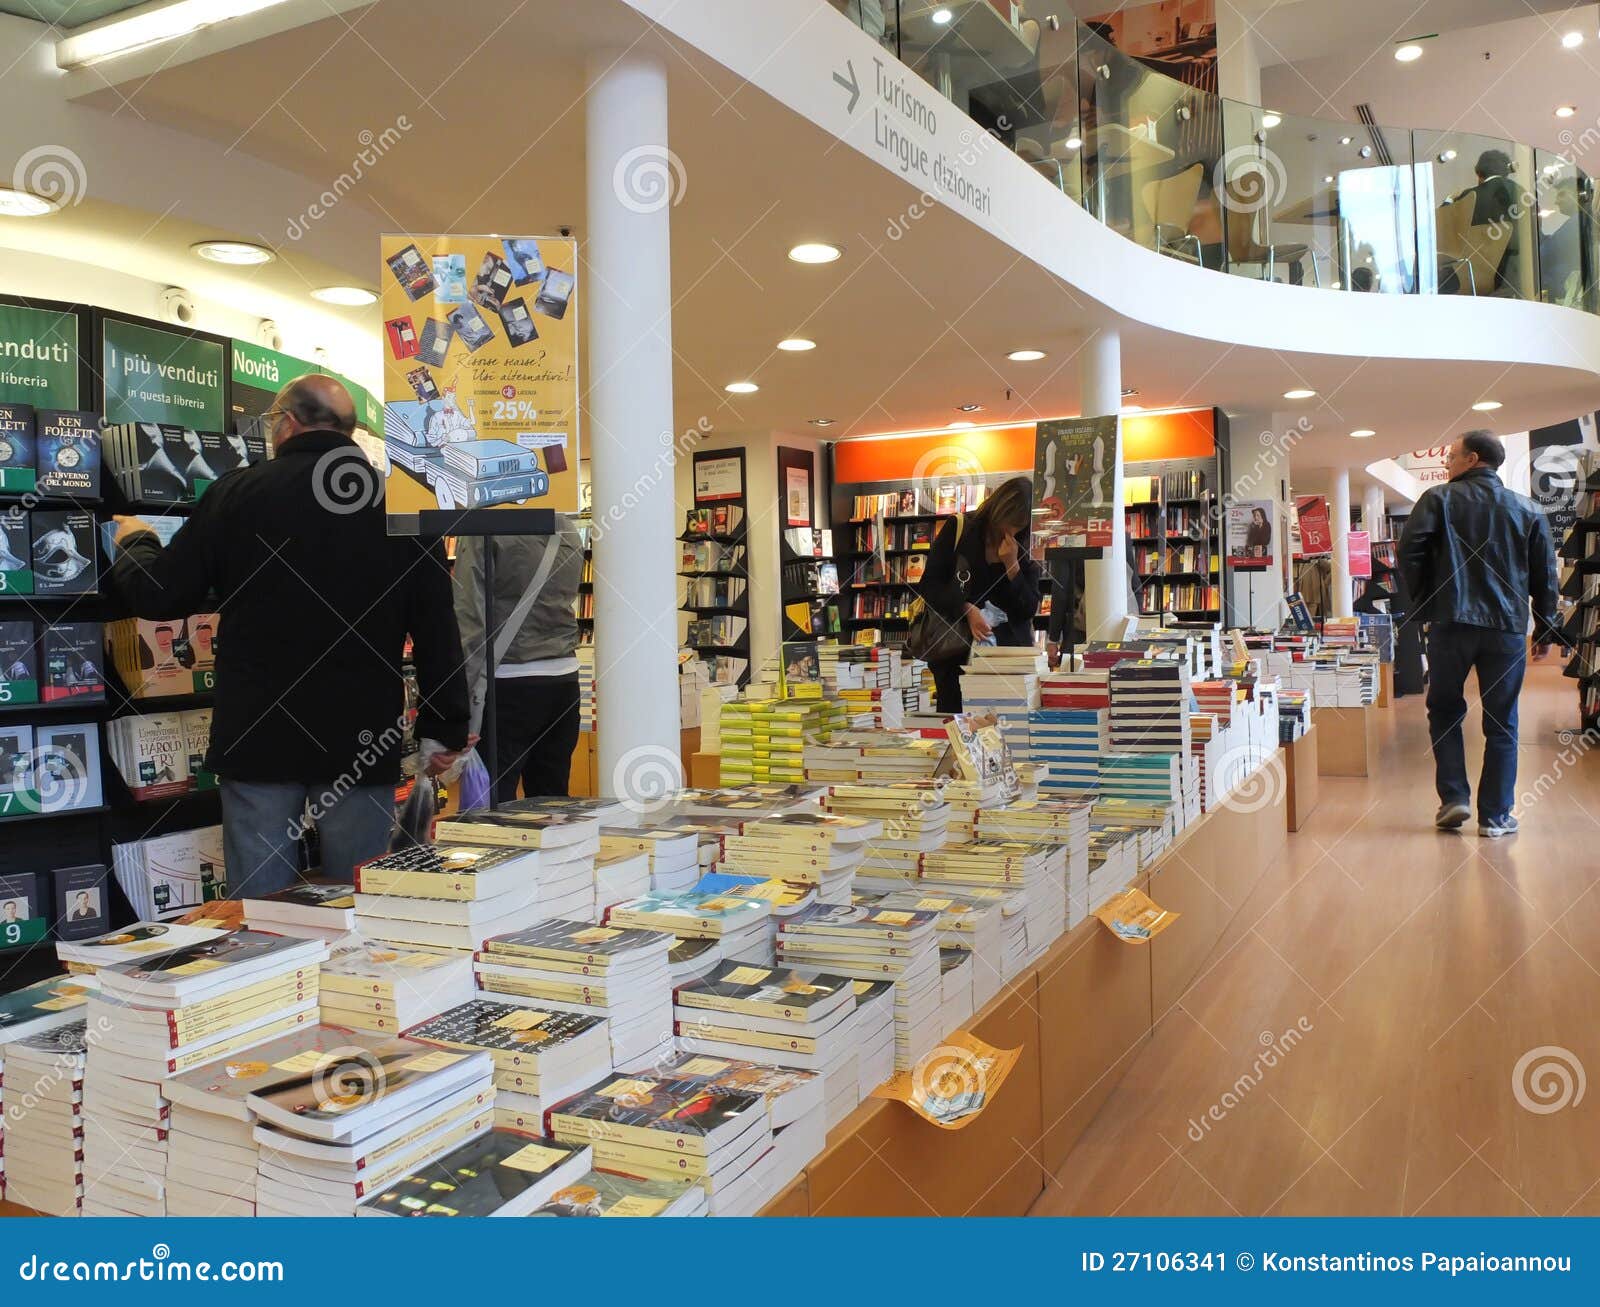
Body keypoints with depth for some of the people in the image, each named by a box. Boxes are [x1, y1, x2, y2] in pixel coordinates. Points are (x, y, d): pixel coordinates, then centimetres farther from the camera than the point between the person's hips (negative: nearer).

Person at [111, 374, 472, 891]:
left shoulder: (237, 493, -2)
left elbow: (156, 597, 4)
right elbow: (438, 631, -1)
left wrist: (134, 543, 25)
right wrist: (445, 729, 6)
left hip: (257, 736, 0)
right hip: (362, 740, 1)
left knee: (261, 905, 8)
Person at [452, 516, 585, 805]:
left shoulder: (484, 527, -8)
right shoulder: (568, 530, 11)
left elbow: (470, 616, -12)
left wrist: (460, 693, -10)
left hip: (508, 682, -6)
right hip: (565, 679, 6)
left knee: (493, 803, -1)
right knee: (553, 801, 11)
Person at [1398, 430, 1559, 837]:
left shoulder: (1439, 499, 1)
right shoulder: (1527, 510, 9)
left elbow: (1410, 549, -10)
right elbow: (1545, 572, 9)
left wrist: (1422, 600, 2)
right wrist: (1545, 627, 16)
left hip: (1450, 623, -2)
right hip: (1507, 628, 2)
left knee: (1444, 710, 14)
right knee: (1501, 722, 7)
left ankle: (1454, 797, 4)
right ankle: (1495, 815, 8)